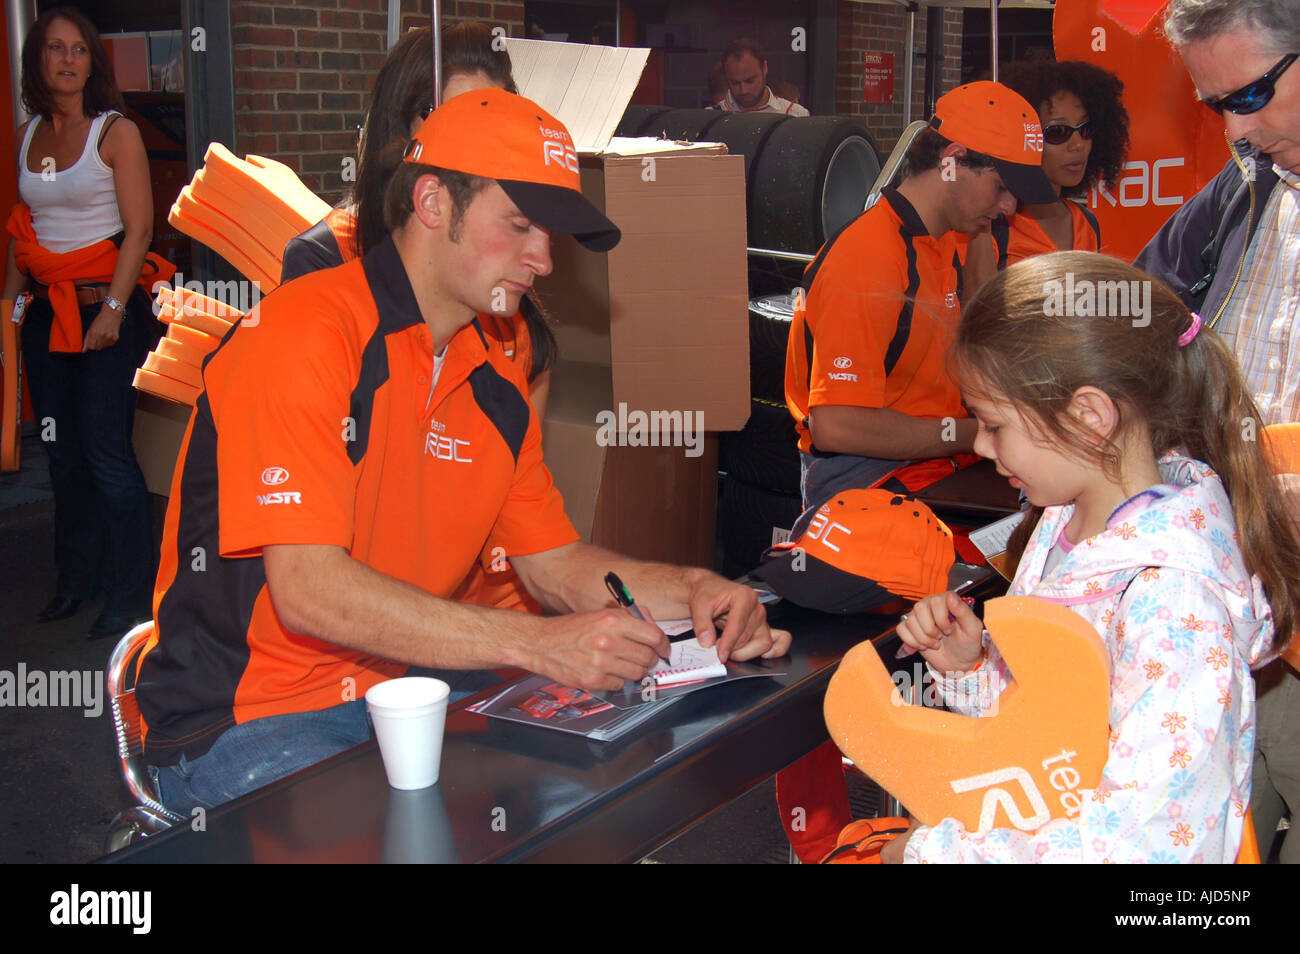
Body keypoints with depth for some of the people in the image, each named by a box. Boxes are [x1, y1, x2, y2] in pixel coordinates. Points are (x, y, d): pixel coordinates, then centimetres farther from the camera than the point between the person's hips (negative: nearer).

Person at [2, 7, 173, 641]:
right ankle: (77, 579, 24)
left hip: (107, 304, -6)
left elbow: (138, 228, -9)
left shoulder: (115, 132, -4)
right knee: (62, 451, 10)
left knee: (105, 449, -9)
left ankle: (131, 594, 1)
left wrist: (112, 309, -15)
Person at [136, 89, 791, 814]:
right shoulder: (301, 333, -16)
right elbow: (308, 591, -25)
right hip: (243, 724, -7)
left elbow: (555, 563, 14)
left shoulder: (495, 383, 9)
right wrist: (539, 644, -28)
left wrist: (690, 591, -6)